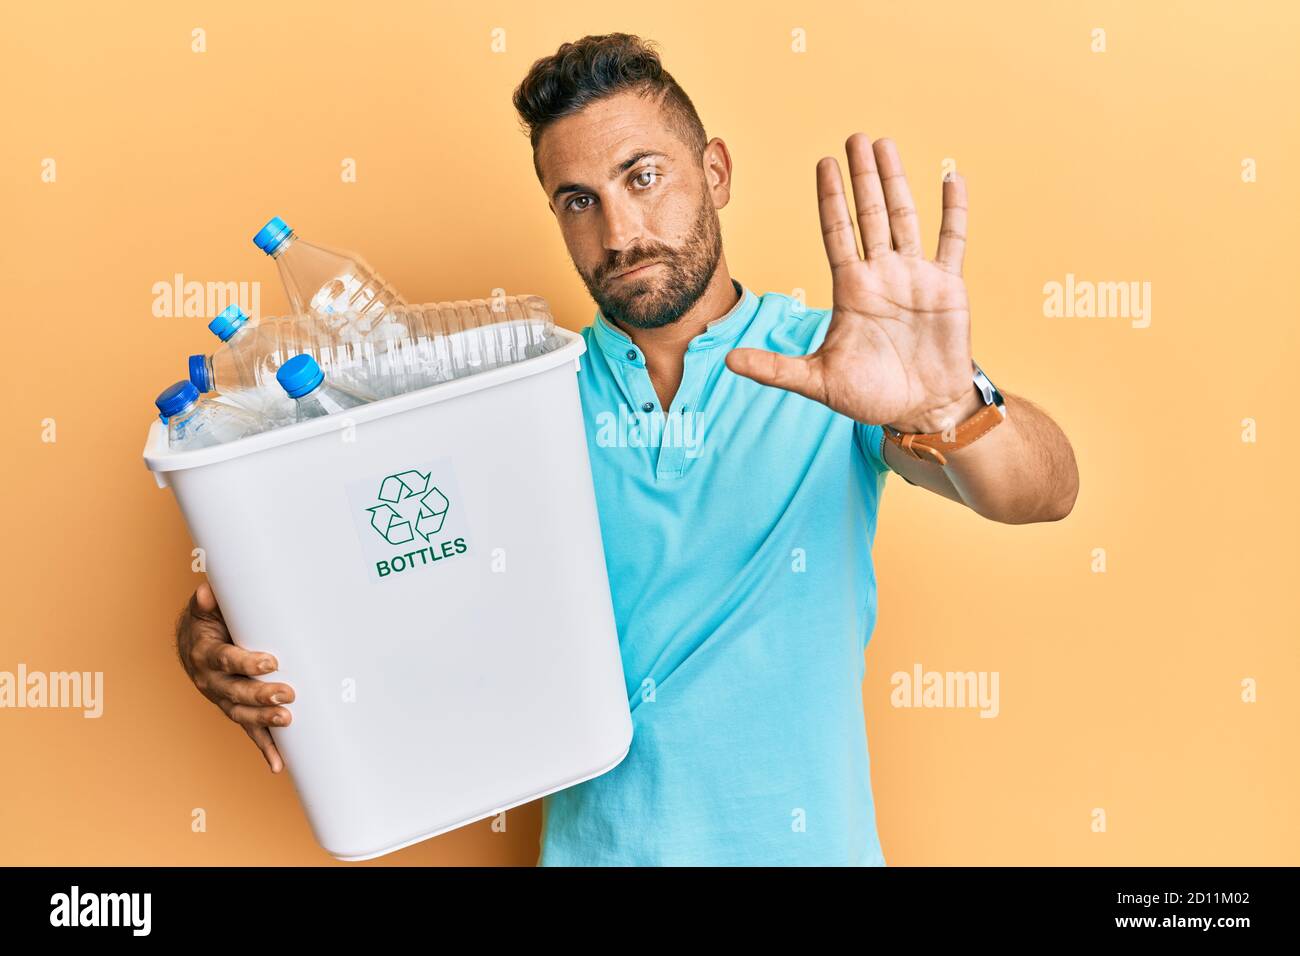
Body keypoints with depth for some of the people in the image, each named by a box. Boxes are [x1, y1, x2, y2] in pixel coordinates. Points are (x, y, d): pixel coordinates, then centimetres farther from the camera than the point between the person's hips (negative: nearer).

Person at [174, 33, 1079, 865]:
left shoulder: (832, 368, -12)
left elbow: (1042, 491, -24)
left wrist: (948, 408, -45)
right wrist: (212, 632, -24)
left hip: (803, 840, -1)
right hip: (590, 841, 2)